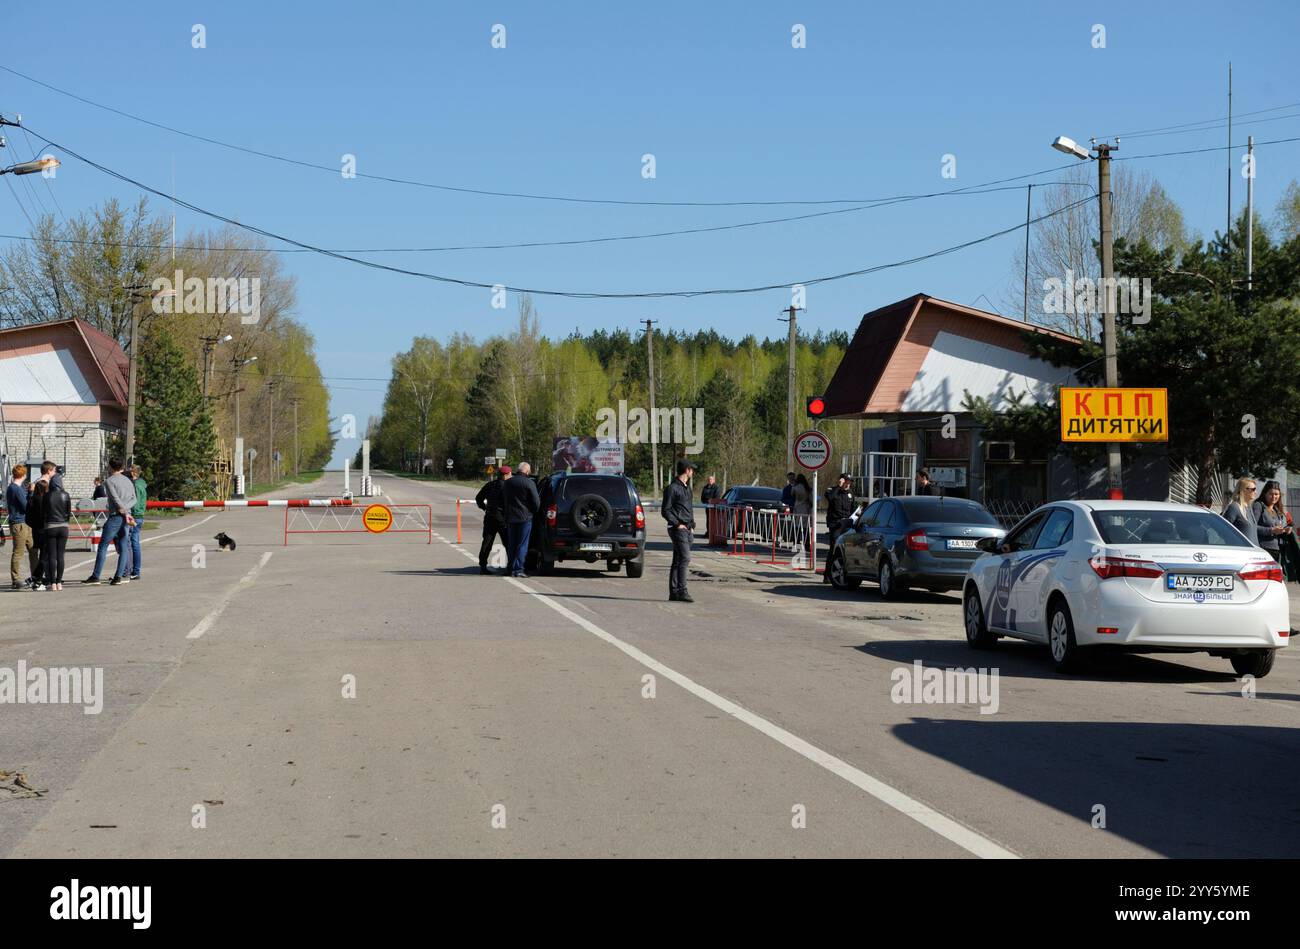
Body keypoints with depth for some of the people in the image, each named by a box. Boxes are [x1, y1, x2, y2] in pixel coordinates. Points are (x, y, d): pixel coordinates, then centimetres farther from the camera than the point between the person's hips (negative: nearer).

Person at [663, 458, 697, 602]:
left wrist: (692, 525, 15)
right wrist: (677, 524, -15)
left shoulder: (687, 487, 19)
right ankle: (682, 591, -18)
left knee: (678, 561, 9)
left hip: (687, 529, 9)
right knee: (685, 559, -16)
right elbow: (665, 510, -10)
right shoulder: (672, 488, -9)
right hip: (678, 529, -9)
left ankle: (674, 592, 11)